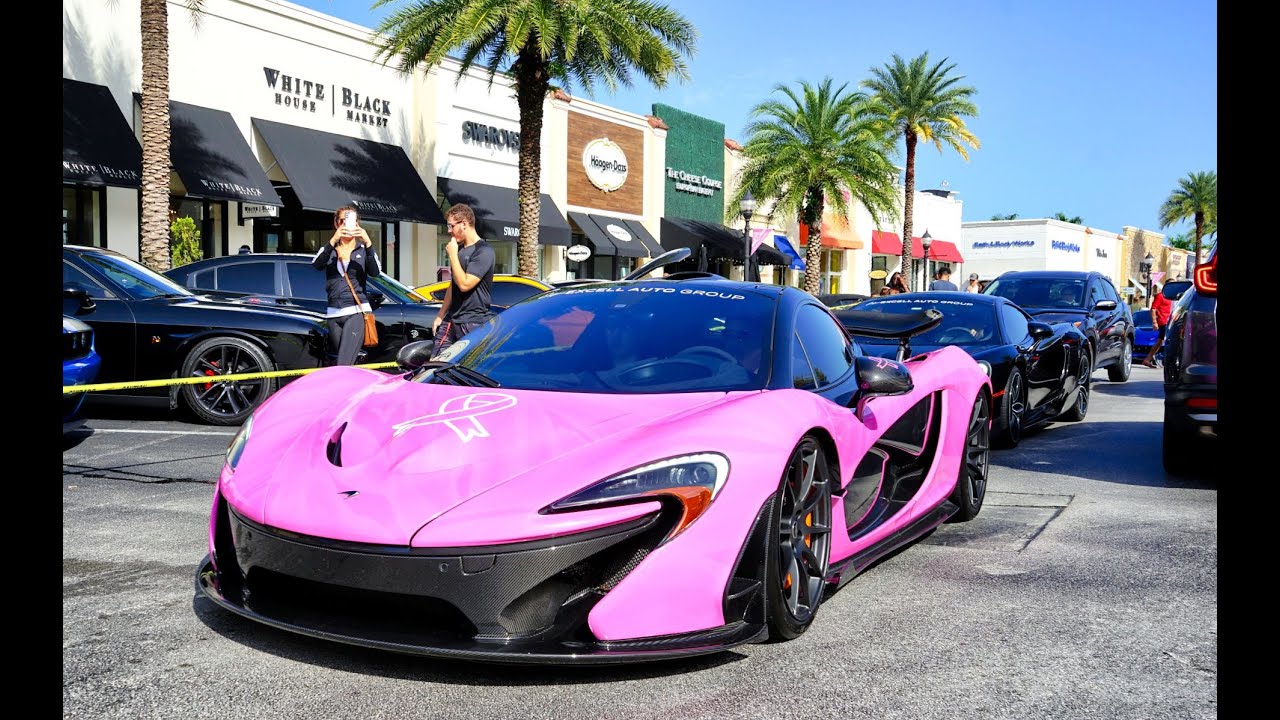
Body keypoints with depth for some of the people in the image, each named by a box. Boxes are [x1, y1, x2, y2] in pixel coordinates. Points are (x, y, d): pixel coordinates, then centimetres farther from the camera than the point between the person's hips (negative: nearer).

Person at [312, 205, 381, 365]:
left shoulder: (363, 249, 9)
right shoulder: (328, 249, 13)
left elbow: (375, 272, -9)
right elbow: (316, 265, -9)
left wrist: (368, 243, -22)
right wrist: (333, 241, -23)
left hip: (356, 312, -3)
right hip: (334, 314, 3)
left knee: (343, 365, -17)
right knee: (346, 363, 7)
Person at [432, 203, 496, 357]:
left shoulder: (484, 251, -13)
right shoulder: (459, 250, 15)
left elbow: (464, 284, -21)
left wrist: (453, 254, -14)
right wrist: (441, 315, 18)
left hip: (474, 323, -8)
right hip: (452, 320, 9)